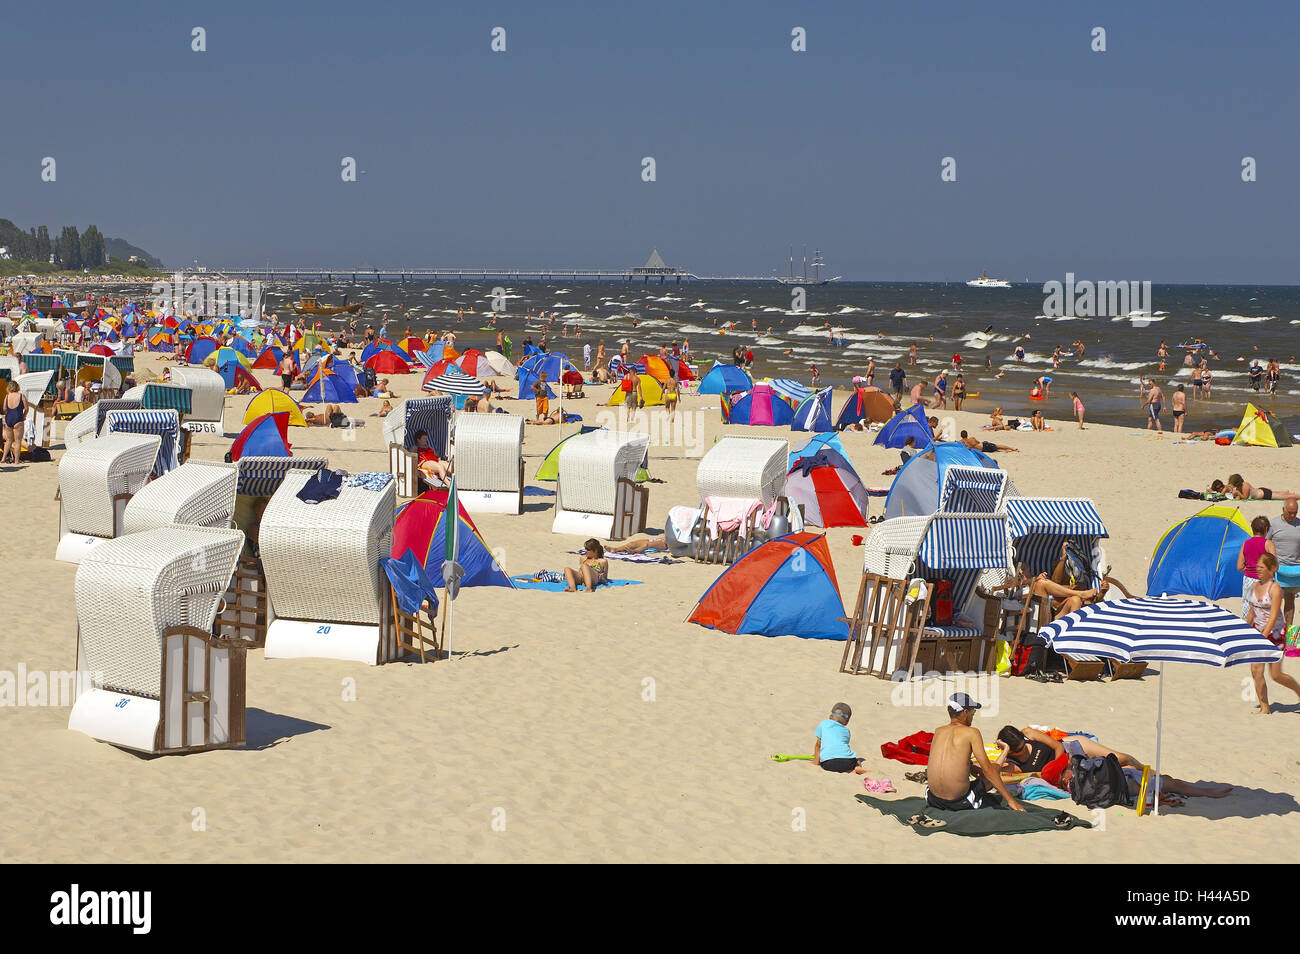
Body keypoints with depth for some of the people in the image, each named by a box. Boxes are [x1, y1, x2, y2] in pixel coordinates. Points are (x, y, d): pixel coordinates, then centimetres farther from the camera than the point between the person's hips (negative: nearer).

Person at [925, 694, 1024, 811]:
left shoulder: (938, 731, 8)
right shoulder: (971, 732, -7)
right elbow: (987, 769, -8)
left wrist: (974, 768, 33)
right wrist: (1010, 800, -5)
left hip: (933, 800, 6)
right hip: (959, 803, -6)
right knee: (994, 769, 17)